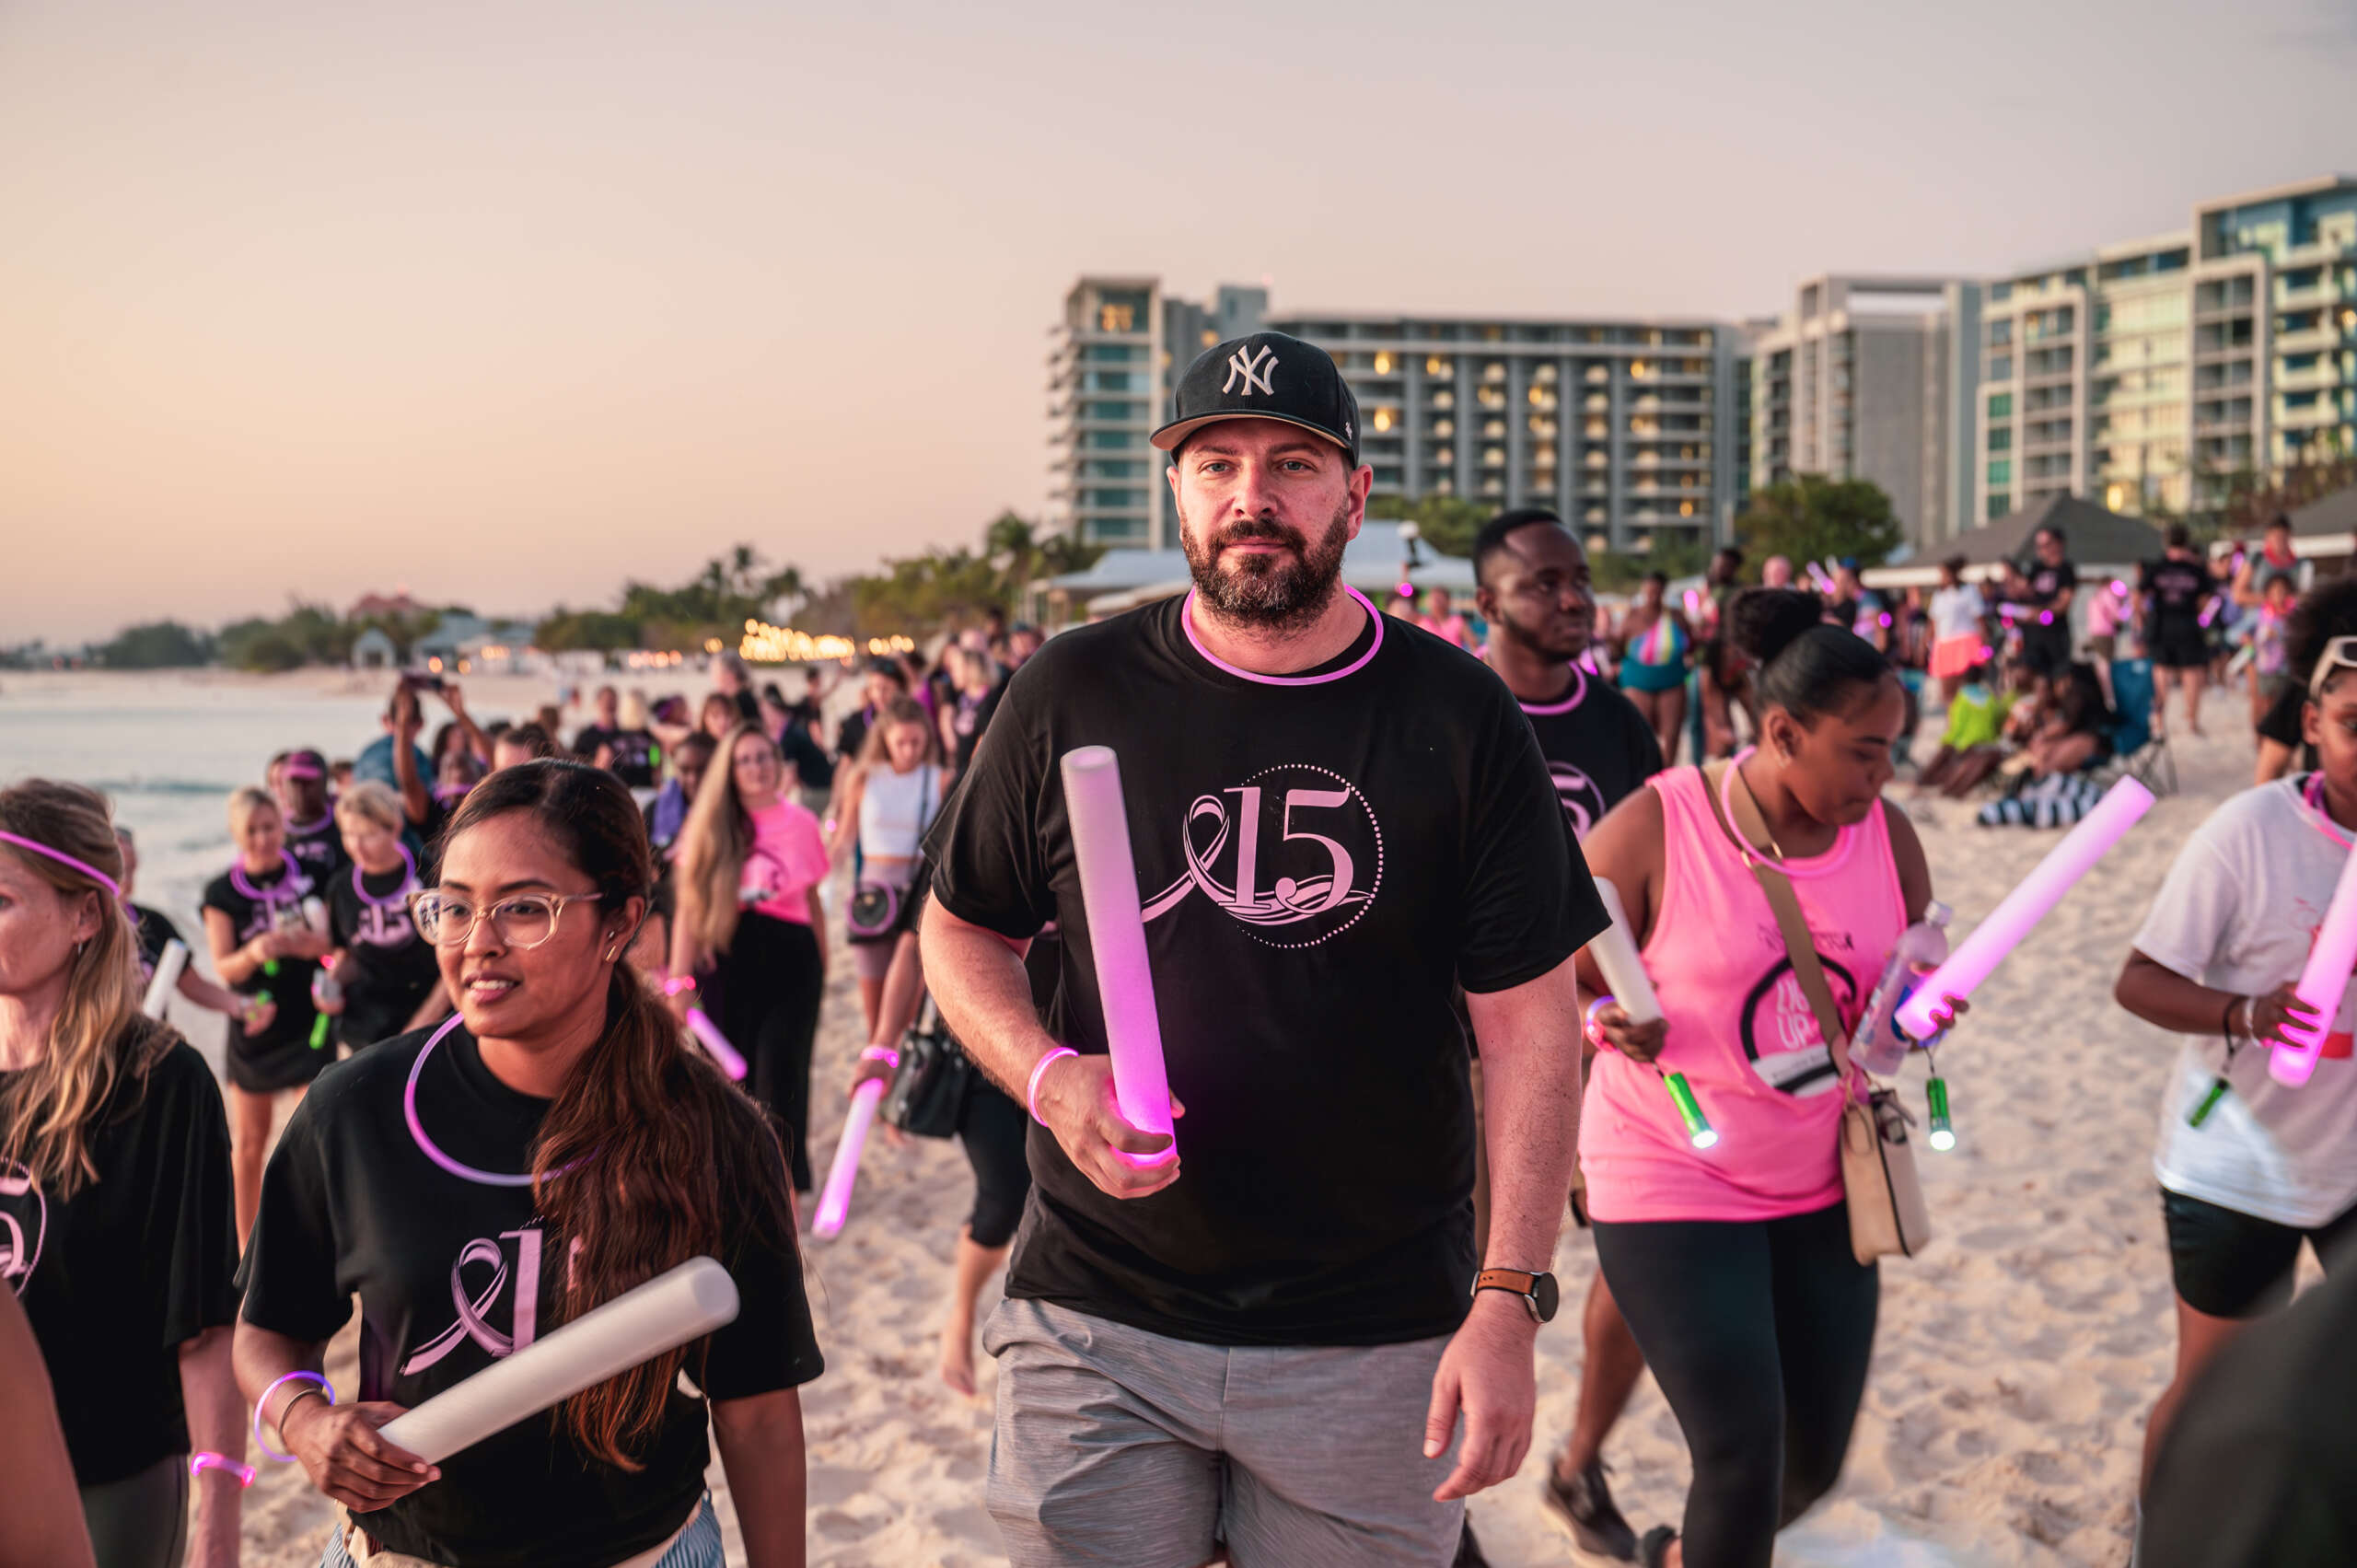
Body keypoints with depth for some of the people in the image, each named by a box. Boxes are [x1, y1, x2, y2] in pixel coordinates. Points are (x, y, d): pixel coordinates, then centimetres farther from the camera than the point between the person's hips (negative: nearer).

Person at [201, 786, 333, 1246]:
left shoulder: (309, 877, -2)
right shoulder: (222, 893, -3)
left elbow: (333, 941, 3)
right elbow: (223, 967, -6)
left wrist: (316, 943, -20)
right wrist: (253, 954, -28)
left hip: (308, 1020, 0)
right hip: (254, 1023, 1)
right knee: (249, 1140, 11)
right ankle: (246, 1247, 24)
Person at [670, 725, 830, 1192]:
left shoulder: (801, 824, 2)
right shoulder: (709, 828, 3)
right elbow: (689, 910, 1)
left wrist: (823, 968, 16)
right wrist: (679, 983, -4)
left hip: (789, 957, -1)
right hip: (728, 957, 1)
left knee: (781, 1070, -8)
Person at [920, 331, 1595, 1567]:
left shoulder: (1459, 722, -3)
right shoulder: (1072, 694, 0)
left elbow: (1529, 1030, -3)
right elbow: (961, 930, 10)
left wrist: (1510, 1302, -10)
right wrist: (1049, 1078, -10)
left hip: (1373, 1346, -1)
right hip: (1095, 1325, 1)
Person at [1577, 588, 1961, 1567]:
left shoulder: (1884, 834, -2)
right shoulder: (1654, 830, -16)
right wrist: (1608, 1026, -31)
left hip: (1821, 1185, 6)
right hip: (1672, 1183, -5)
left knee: (1813, 1461, 14)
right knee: (1745, 1451, -11)